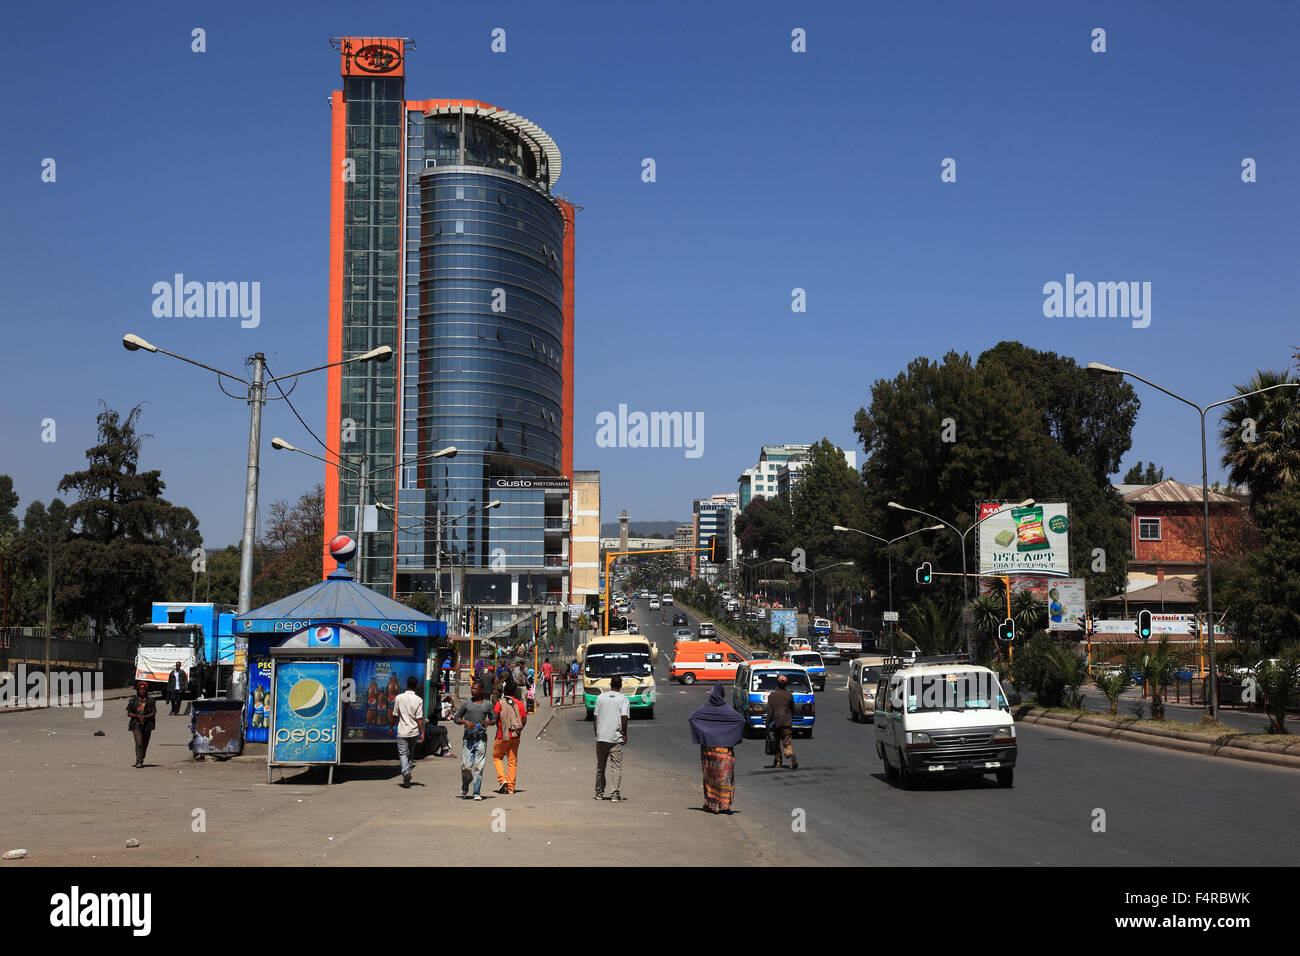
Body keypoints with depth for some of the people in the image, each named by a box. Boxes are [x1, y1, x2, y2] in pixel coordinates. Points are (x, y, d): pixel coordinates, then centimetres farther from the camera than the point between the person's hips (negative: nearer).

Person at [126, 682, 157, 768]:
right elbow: (129, 713, 6)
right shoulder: (133, 701, 7)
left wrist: (145, 717, -16)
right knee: (139, 743, -16)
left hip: (147, 725, 2)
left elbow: (153, 713, 2)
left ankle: (140, 760, 23)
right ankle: (139, 762, -20)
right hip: (136, 724, -2)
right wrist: (137, 716, -12)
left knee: (145, 744, 7)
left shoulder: (150, 701, 7)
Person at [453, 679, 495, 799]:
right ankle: (464, 789, 21)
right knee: (466, 766, -4)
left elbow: (493, 719, 17)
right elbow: (457, 718, 9)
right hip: (468, 738, 0)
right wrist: (466, 722, -11)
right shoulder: (466, 703, 6)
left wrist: (488, 722, -6)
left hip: (481, 738, 0)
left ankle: (477, 793, 1)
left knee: (478, 767, -4)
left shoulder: (488, 704, 8)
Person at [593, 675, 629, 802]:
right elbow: (624, 717, -11)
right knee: (616, 767, -2)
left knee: (600, 766, 15)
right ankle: (616, 794, -10)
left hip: (601, 736, 3)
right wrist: (624, 734, -3)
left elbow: (595, 717, 8)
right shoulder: (623, 698, -2)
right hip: (616, 738, -3)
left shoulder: (601, 697, 8)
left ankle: (599, 792, 24)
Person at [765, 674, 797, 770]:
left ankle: (777, 761, 19)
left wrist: (768, 724, -5)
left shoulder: (772, 695, -4)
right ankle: (792, 756, -27)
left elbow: (770, 711, -8)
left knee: (776, 744, 15)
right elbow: (793, 709, 12)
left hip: (776, 723, -1)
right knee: (787, 743, 0)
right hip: (787, 723, 1)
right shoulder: (789, 695, 3)